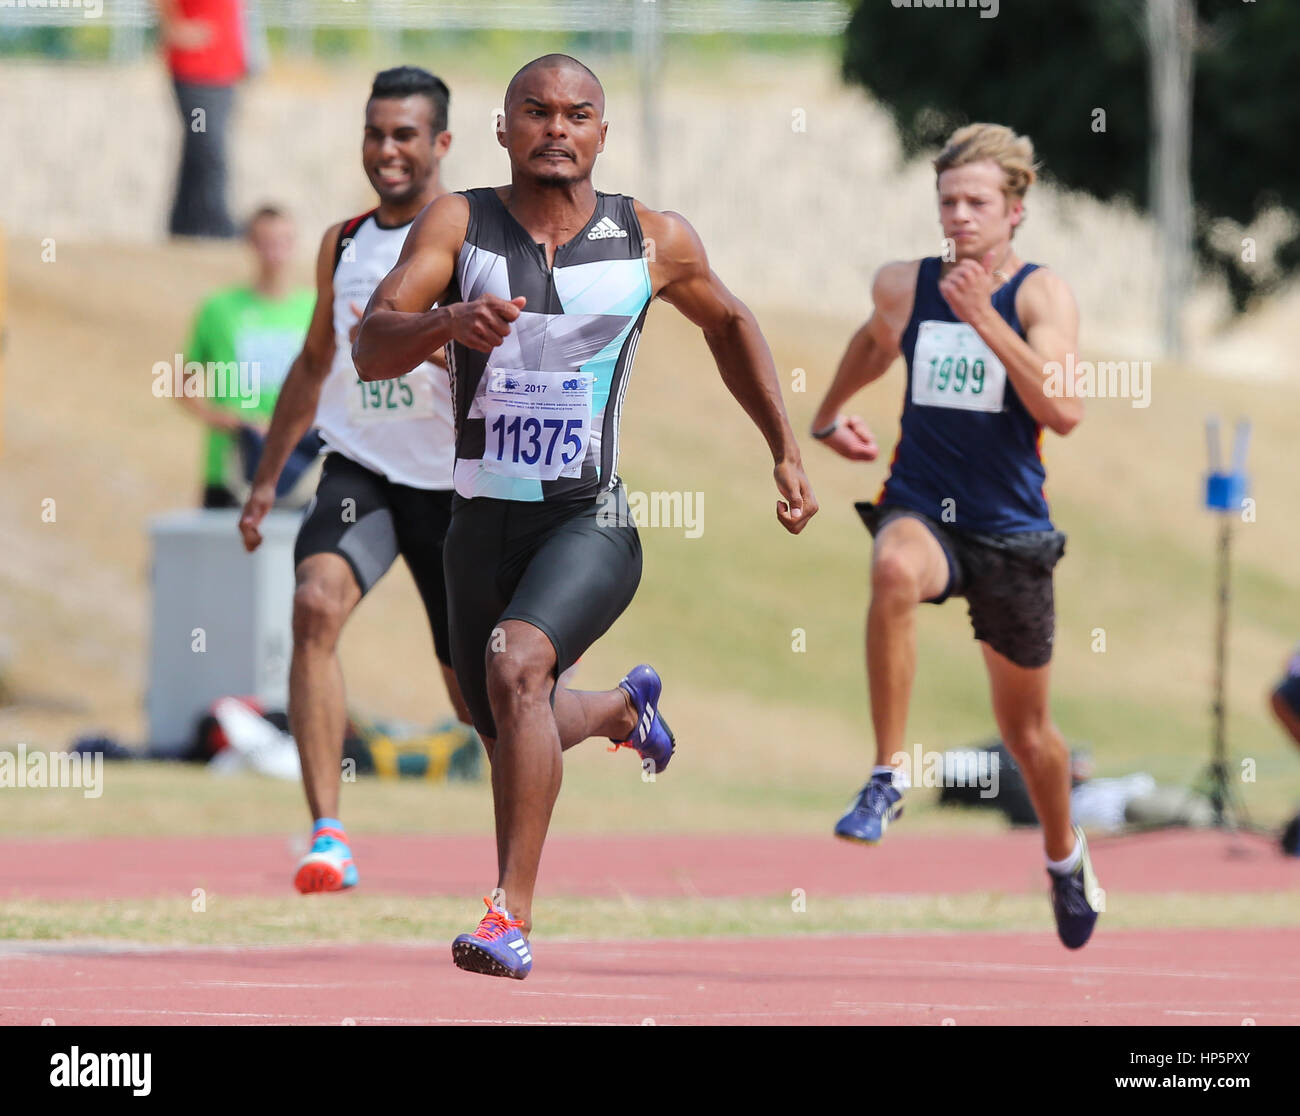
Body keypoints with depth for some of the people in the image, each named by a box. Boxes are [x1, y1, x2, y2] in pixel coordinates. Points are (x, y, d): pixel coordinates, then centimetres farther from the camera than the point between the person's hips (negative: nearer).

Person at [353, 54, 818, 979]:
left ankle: (513, 916, -30)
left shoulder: (656, 242, -2)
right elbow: (371, 349, -17)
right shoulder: (459, 225, -6)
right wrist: (449, 321, -38)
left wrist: (787, 452, 15)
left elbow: (730, 324, 19)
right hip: (483, 523, 3)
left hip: (591, 522, -3)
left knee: (517, 665, -31)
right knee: (512, 739, 19)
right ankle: (624, 708, 56)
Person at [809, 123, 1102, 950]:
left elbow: (1064, 412, -24)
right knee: (895, 569, -38)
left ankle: (1065, 852, 44)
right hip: (922, 508, 1)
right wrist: (829, 414, 30)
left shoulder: (1042, 295, -9)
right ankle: (889, 774, -31)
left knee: (1025, 724, 13)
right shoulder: (904, 286, 1)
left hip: (1012, 530, -1)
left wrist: (985, 320, -29)